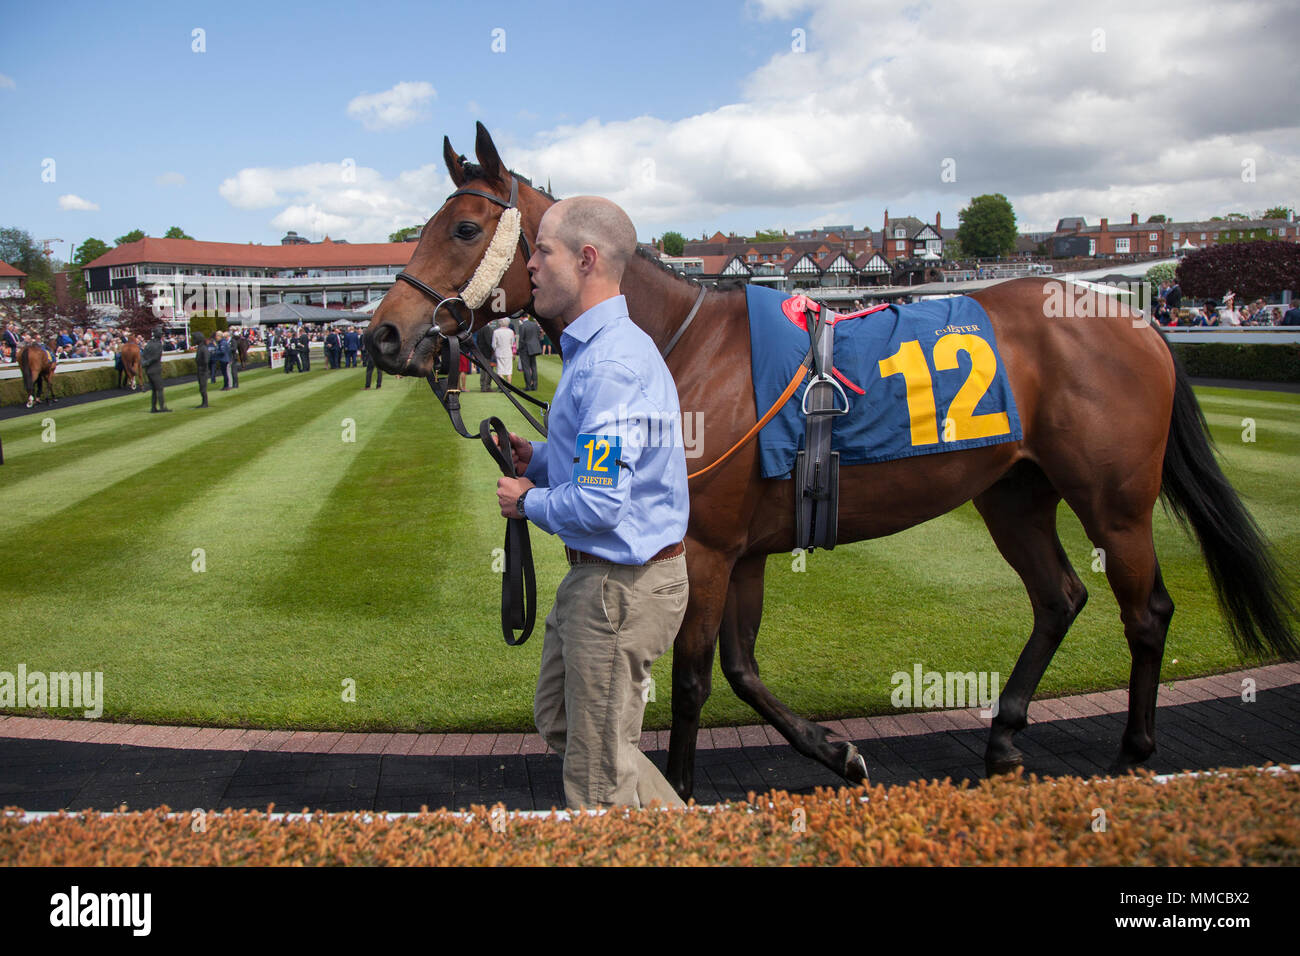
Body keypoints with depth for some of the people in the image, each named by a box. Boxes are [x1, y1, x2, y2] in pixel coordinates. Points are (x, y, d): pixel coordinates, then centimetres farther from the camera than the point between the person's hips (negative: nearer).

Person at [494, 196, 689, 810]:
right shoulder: (591, 348, 11)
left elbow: (599, 505, -30)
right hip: (594, 577, 11)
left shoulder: (611, 362, -25)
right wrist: (535, 459, 4)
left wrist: (529, 501, -12)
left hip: (620, 586, -11)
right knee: (558, 720, 26)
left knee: (597, 780, 5)